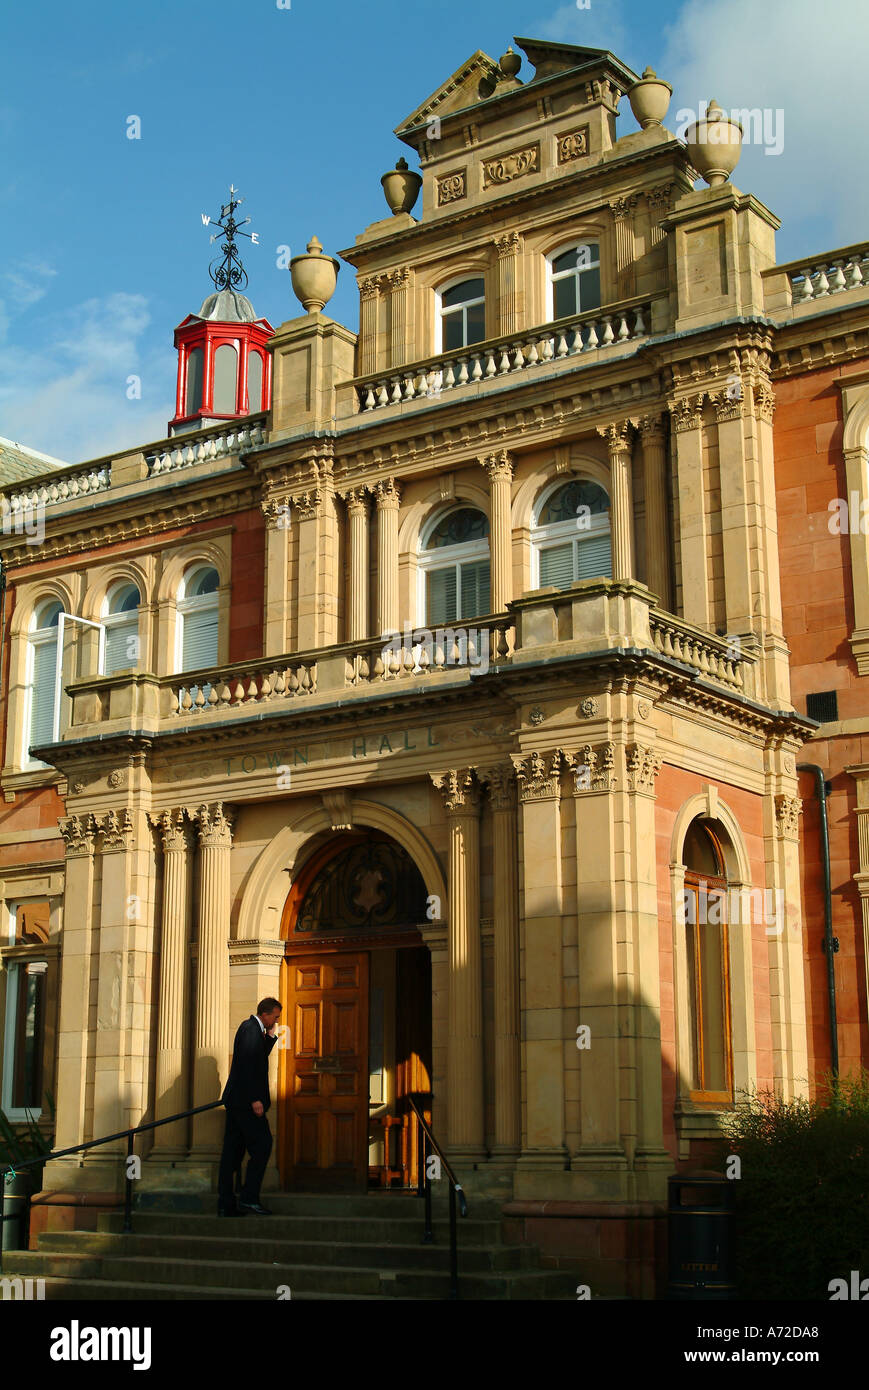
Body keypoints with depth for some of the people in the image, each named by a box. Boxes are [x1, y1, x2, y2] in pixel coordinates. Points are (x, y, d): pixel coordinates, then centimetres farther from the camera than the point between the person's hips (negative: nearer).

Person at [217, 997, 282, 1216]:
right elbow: (248, 1065, -21)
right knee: (262, 1145, -5)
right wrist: (255, 1099, -23)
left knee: (232, 1150, 8)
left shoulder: (248, 1026, 16)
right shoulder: (251, 1030, -14)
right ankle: (248, 1198, -4)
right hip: (245, 1101, -10)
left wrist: (271, 1036, 14)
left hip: (235, 1100, 10)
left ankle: (225, 1204, 10)